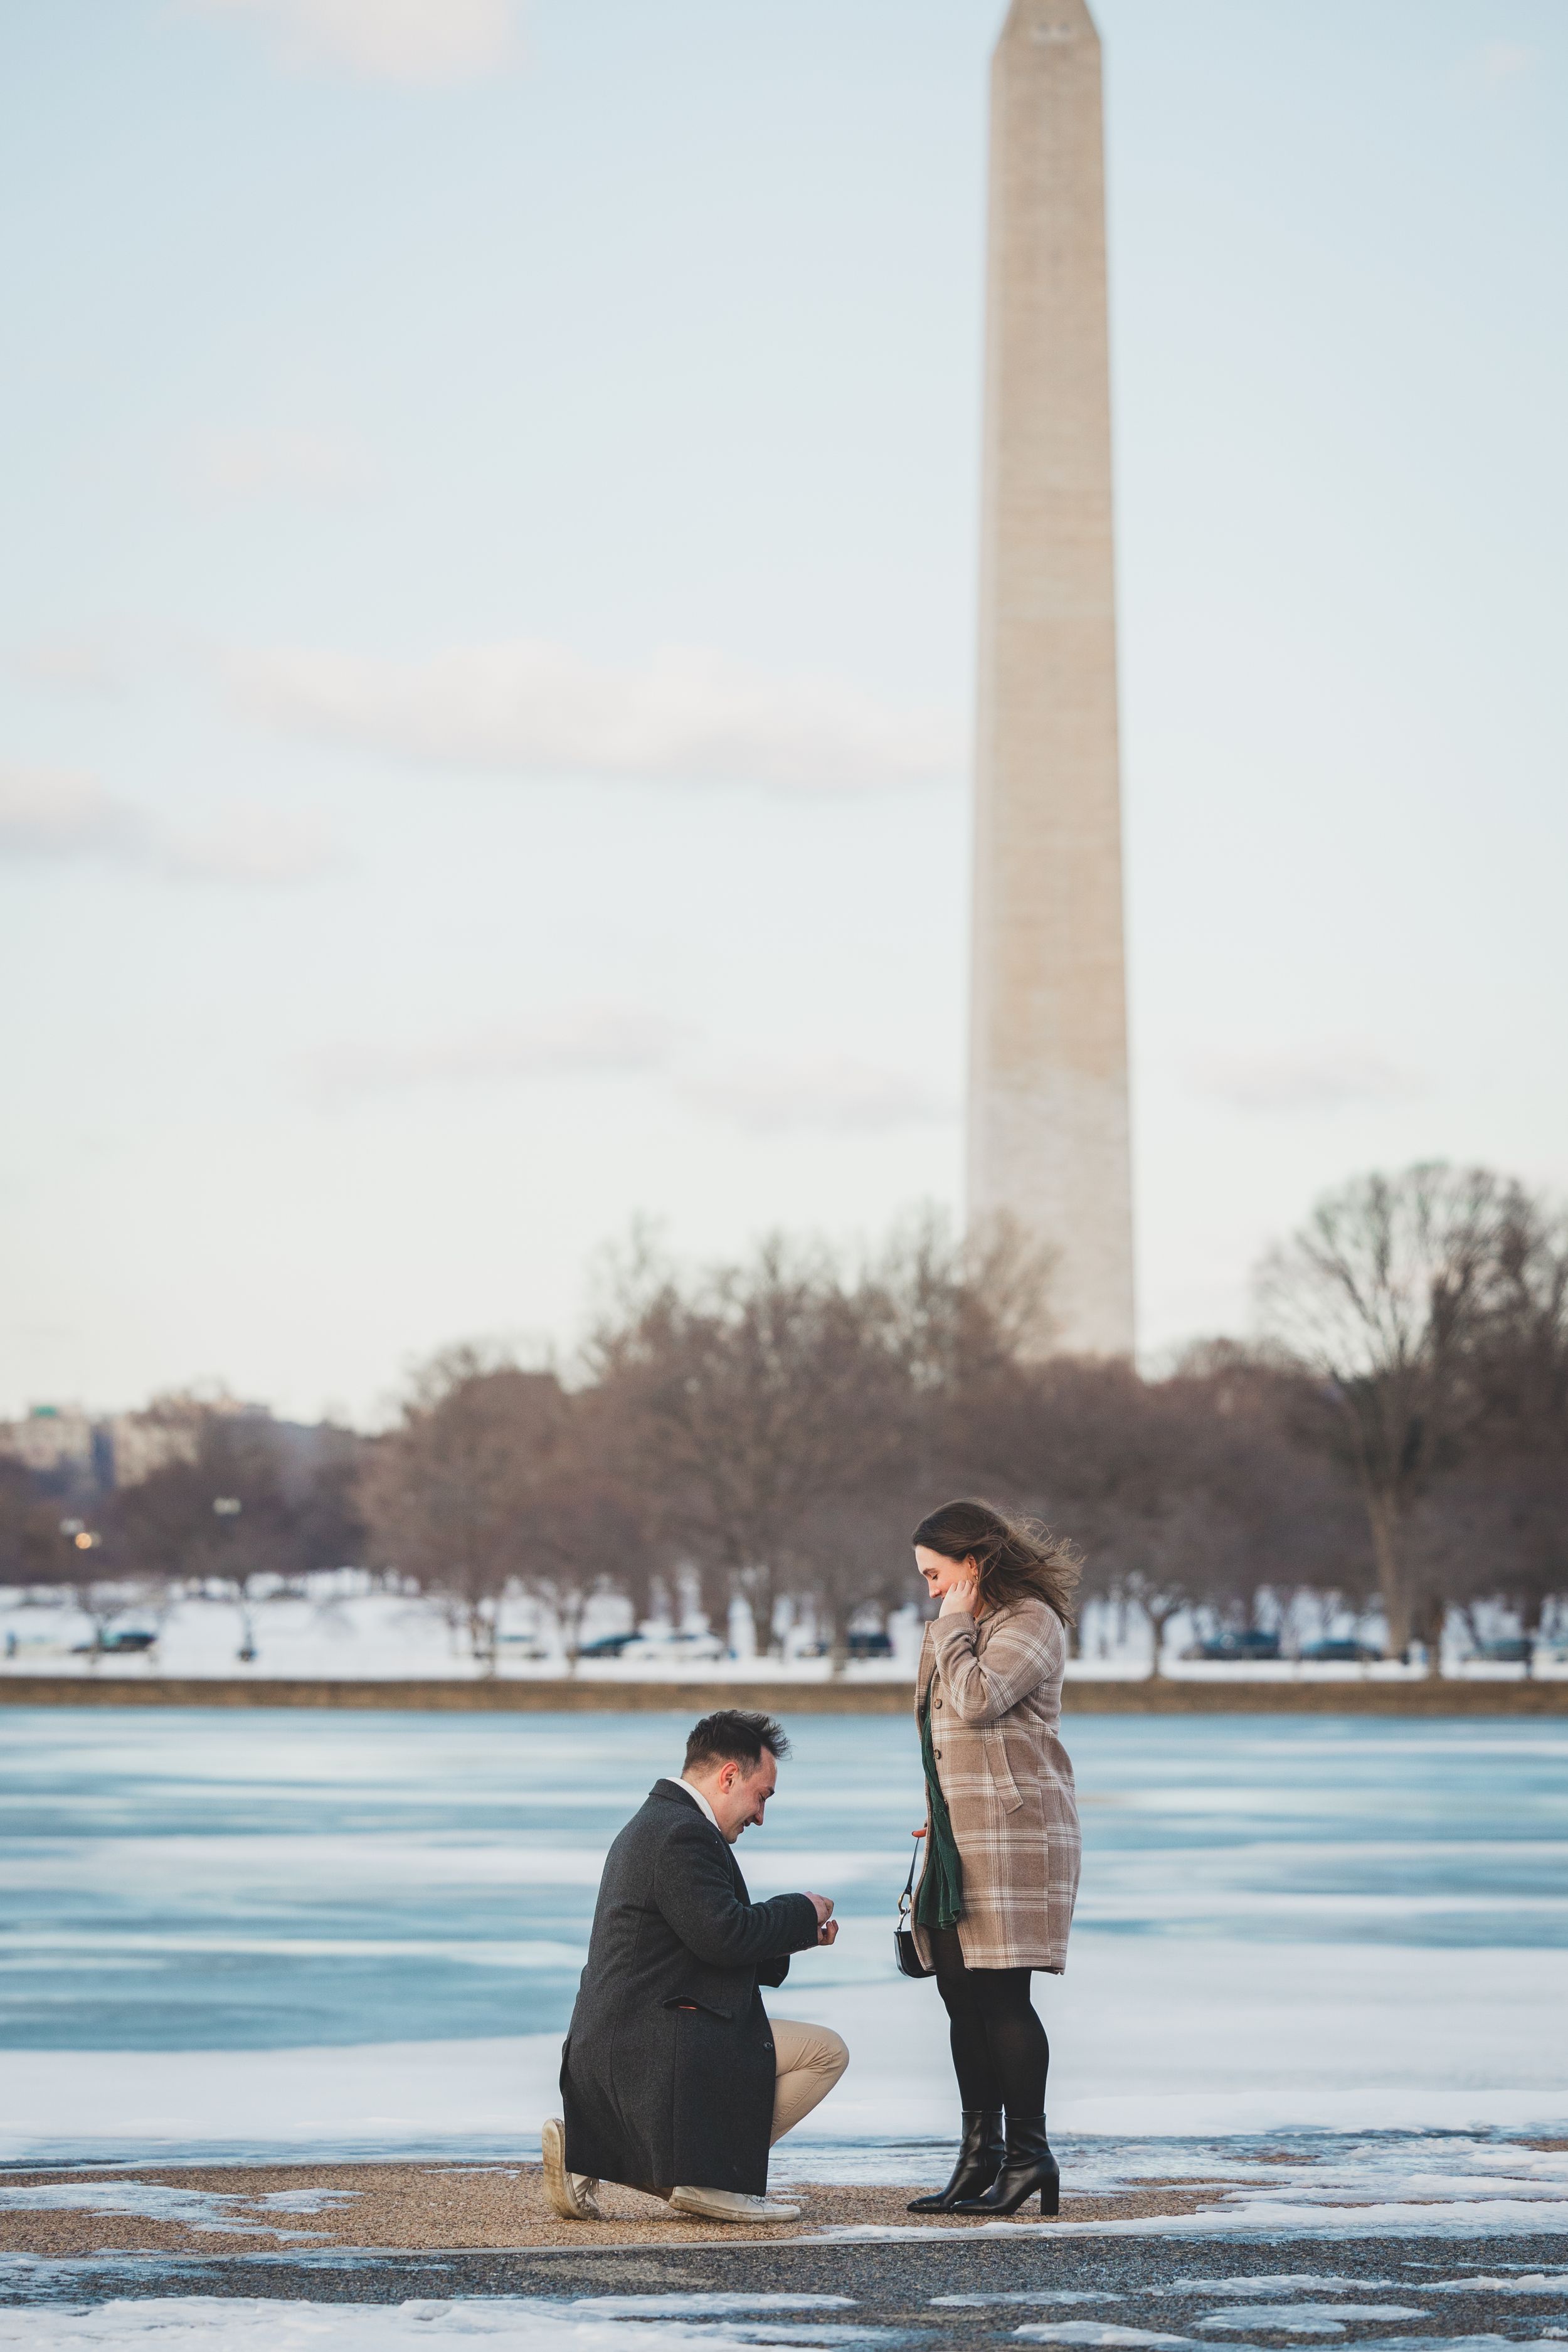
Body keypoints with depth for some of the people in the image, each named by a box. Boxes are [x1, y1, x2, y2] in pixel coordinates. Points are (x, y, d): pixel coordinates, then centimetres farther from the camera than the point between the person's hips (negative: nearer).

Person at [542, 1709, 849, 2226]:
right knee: (825, 2052, -7)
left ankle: (586, 2147, 13)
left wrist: (794, 1932, 17)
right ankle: (710, 2172, -7)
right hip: (654, 2044, -10)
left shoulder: (653, 1824, 21)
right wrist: (801, 1912, -6)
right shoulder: (683, 1834, -14)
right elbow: (725, 1937, -22)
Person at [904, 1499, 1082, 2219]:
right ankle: (981, 2153, 10)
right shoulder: (970, 1628, 21)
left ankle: (1028, 2153, -5)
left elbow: (977, 1700, -22)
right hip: (961, 1835, 9)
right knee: (961, 1992, 6)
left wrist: (953, 1627, -10)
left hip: (1013, 1830, -9)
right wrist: (940, 1816, 18)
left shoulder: (1031, 1621, -9)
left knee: (1000, 1994, -10)